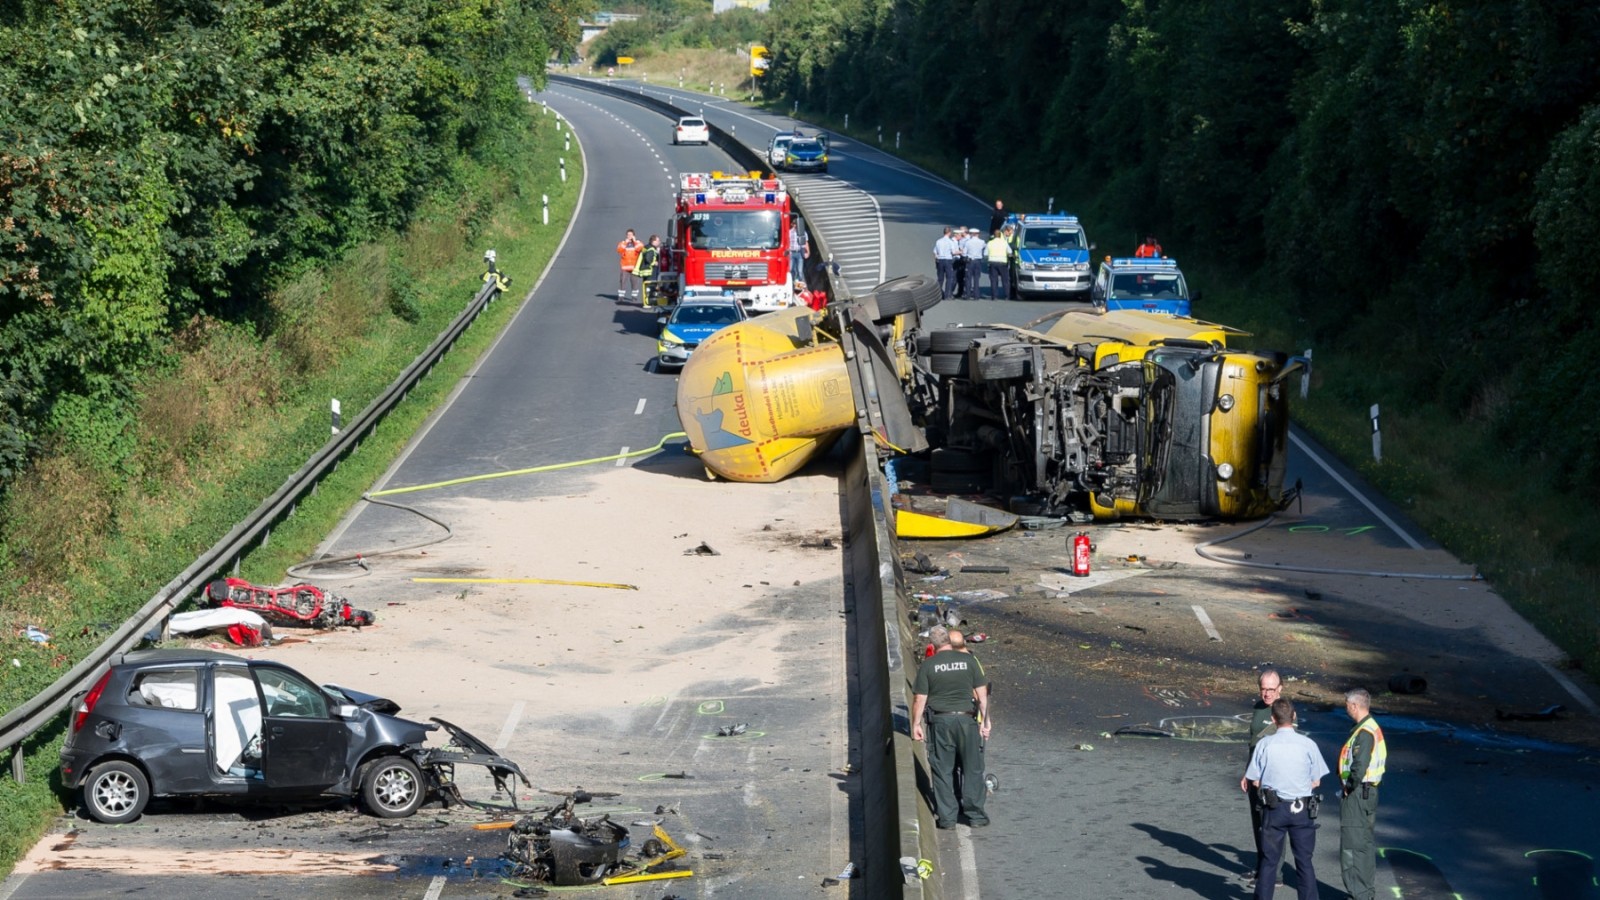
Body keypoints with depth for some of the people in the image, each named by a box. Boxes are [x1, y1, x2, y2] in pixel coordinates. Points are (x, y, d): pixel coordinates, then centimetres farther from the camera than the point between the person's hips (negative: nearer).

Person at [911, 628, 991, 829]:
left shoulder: (928, 665, -3)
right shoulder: (969, 660, 0)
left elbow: (919, 698, -3)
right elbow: (982, 693, 1)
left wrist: (916, 724, 5)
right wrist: (986, 719, 8)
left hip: (939, 722, -1)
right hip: (966, 719, 1)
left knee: (942, 771, 7)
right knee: (972, 769, 9)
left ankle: (946, 816, 8)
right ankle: (975, 814, 11)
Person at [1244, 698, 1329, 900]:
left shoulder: (1265, 744, -8)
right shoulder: (1307, 744, -7)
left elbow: (1256, 781, -1)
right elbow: (1316, 781, 0)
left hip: (1274, 808, 0)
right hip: (1302, 810, 0)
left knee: (1269, 860, 10)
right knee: (1304, 861, 10)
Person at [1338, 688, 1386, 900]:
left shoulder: (1364, 732, -19)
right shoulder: (1373, 728, 13)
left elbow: (1359, 766, -28)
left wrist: (1349, 787, -14)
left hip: (1357, 795, -11)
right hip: (1369, 791, 11)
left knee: (1353, 845, -7)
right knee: (1364, 843, 17)